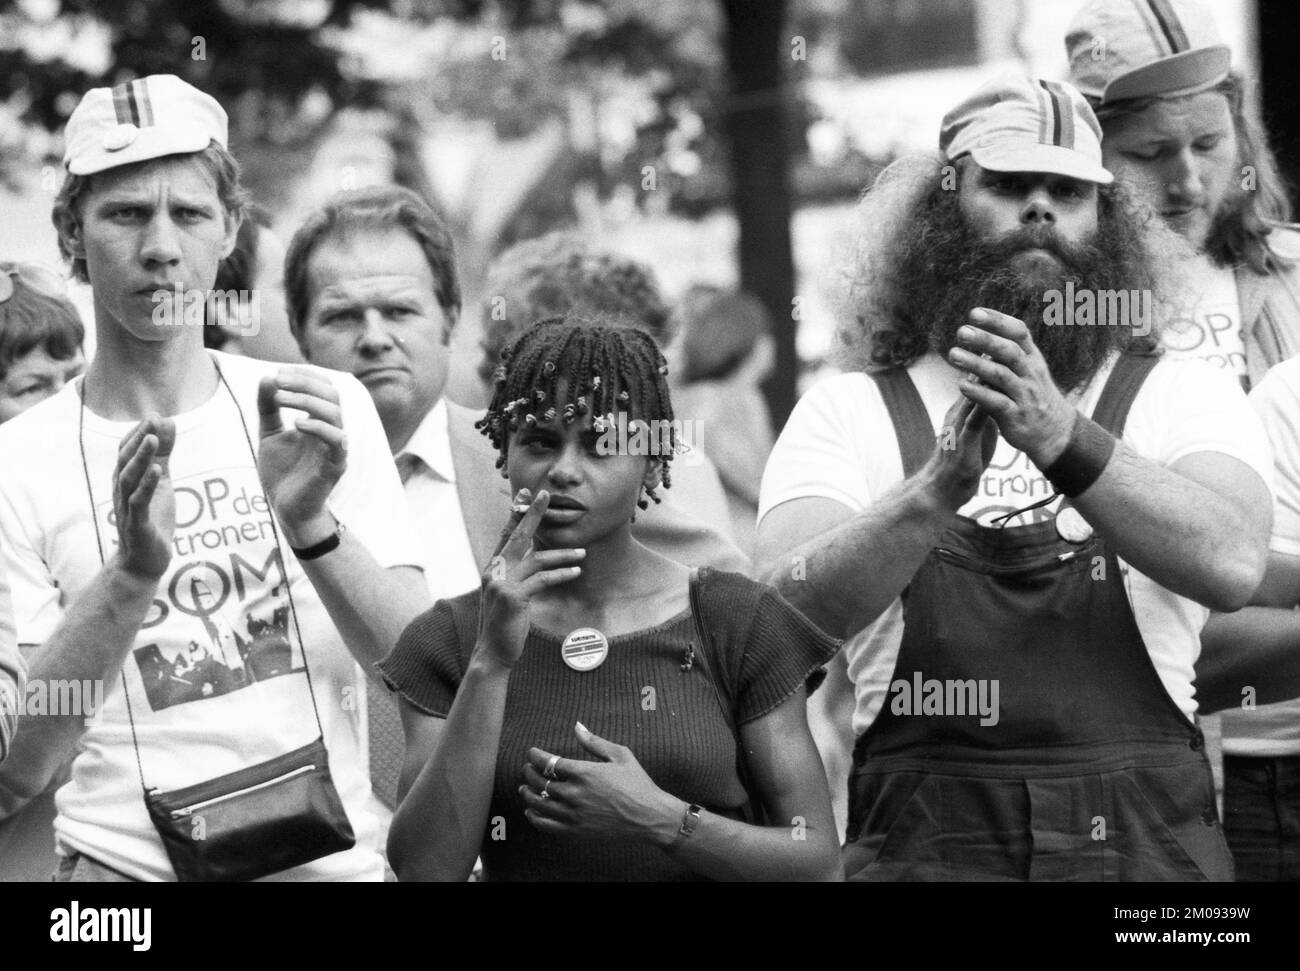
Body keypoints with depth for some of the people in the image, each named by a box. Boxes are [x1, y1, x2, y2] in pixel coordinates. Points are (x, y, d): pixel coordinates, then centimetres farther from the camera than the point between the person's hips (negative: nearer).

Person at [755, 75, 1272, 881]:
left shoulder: (1183, 398, 8)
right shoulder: (848, 414, 9)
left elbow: (1232, 564, -12)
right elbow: (787, 613, -8)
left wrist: (1065, 442, -25)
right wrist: (936, 494, -25)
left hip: (1148, 844, 0)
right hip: (925, 844, 0)